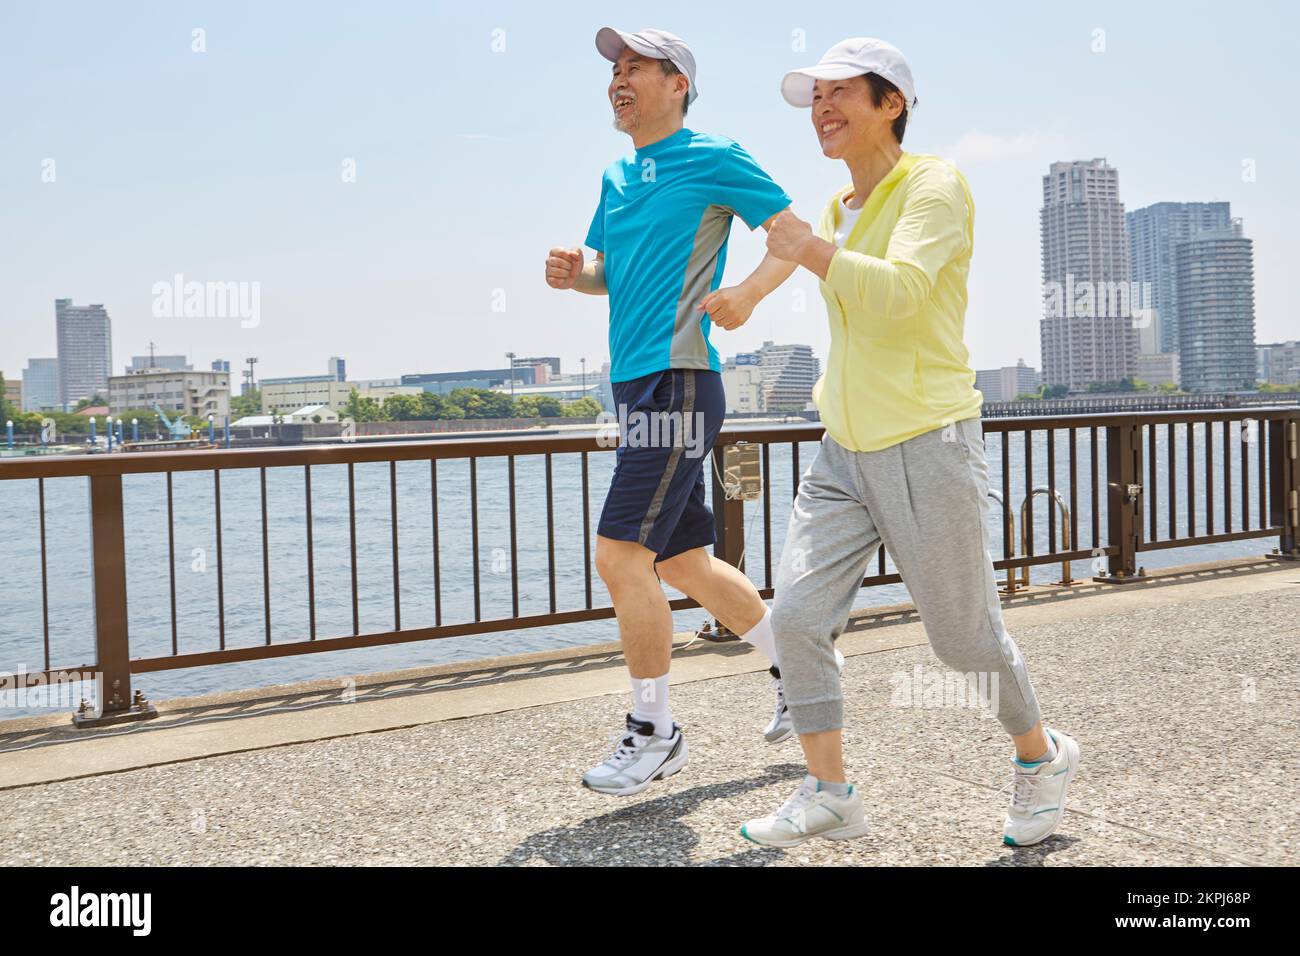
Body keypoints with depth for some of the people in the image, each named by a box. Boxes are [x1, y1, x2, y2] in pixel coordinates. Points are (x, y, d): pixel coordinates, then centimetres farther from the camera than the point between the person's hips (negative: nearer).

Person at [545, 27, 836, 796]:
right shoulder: (616, 178, 19)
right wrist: (573, 273, 4)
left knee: (621, 554, -13)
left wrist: (749, 292, -20)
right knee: (683, 562, 14)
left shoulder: (714, 159, -3)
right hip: (637, 385, 9)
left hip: (679, 382, -9)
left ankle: (654, 734, 2)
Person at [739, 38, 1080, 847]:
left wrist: (806, 249, -19)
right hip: (843, 454, 7)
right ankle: (829, 797, 7)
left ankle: (1042, 758, 32)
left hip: (928, 447, -7)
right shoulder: (840, 210, 13)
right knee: (798, 616, -6)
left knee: (966, 635, 5)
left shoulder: (936, 185, -10)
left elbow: (897, 292, -27)